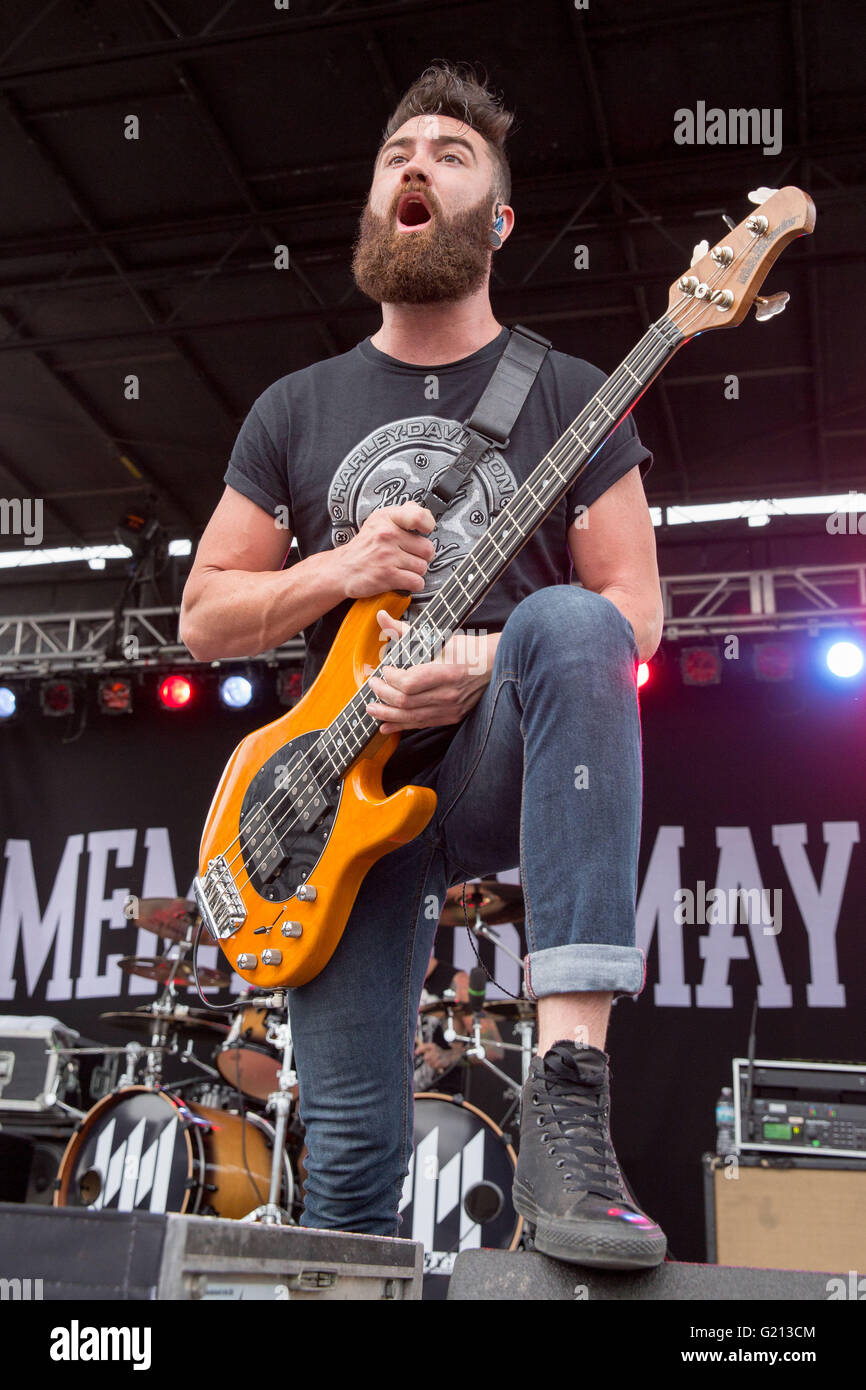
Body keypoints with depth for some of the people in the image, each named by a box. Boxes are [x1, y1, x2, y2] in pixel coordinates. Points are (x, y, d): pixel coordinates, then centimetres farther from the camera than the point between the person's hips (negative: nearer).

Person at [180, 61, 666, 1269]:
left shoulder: (571, 396, 6)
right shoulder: (295, 410, 13)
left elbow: (634, 608, 0)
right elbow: (204, 614, 11)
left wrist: (496, 663, -19)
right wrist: (340, 570, -8)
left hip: (509, 760, -2)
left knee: (571, 625, -37)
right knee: (353, 1158, -6)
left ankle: (568, 1107, -39)